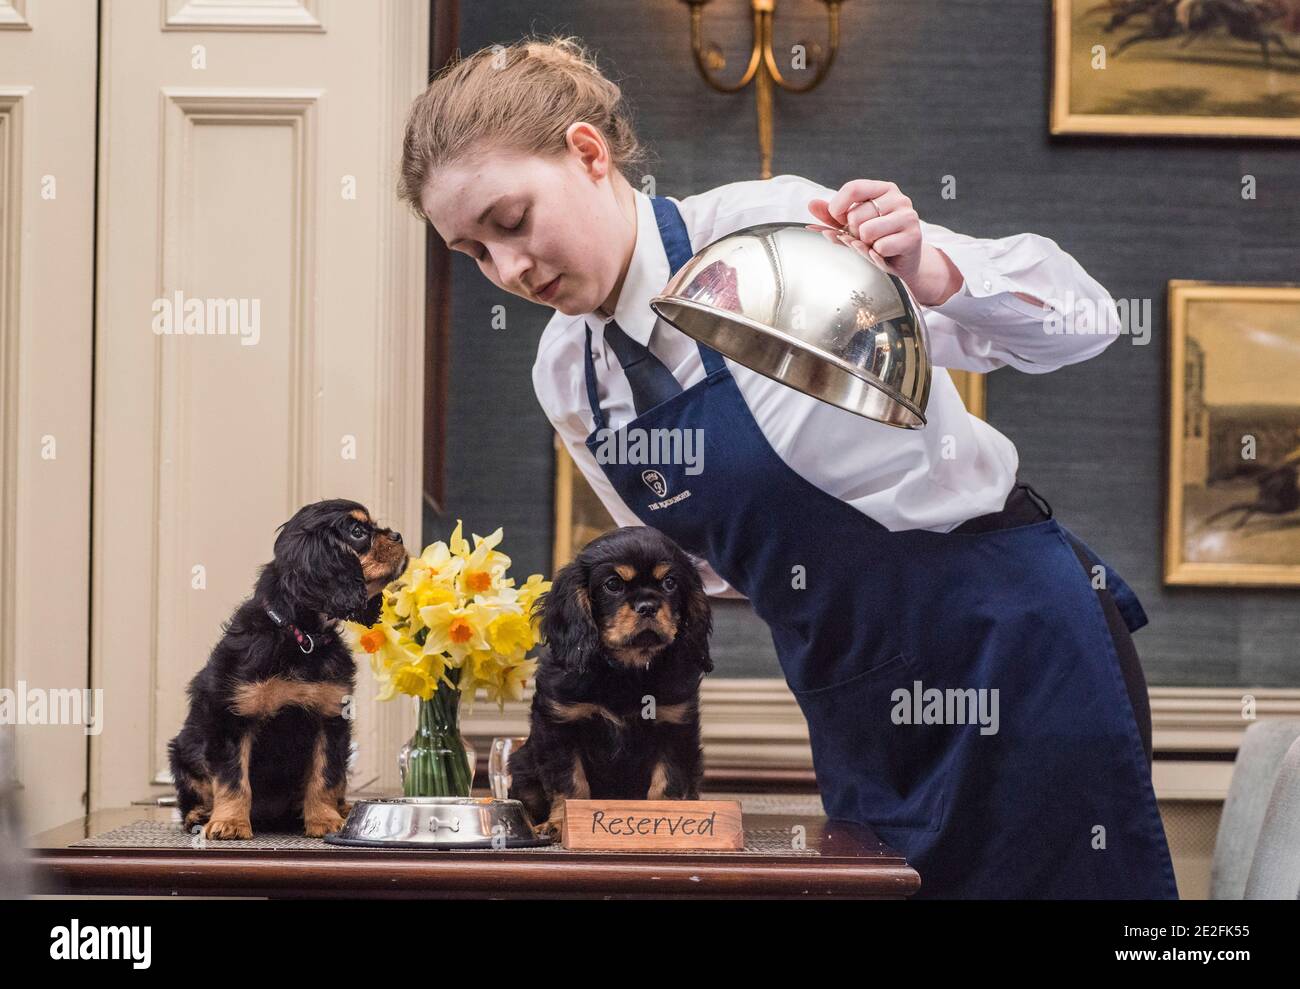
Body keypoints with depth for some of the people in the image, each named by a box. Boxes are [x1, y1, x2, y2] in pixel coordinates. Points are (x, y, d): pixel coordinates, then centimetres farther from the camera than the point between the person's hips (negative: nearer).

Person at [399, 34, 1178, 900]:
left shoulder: (774, 229, -19)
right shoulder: (564, 375, 1)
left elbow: (1080, 322, -20)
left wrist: (929, 273, -38)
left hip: (1015, 643, -6)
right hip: (859, 709, 6)